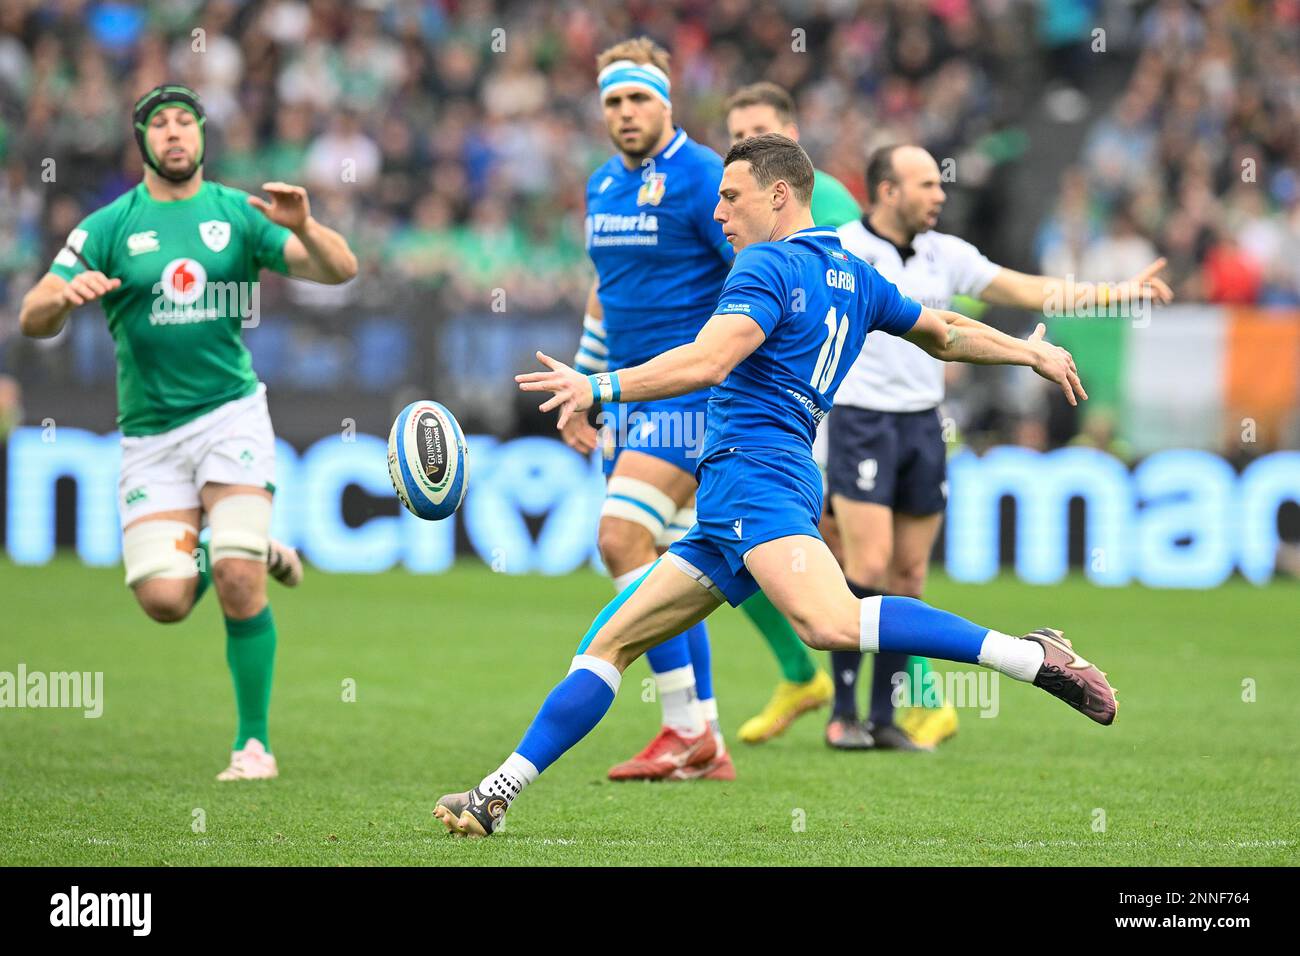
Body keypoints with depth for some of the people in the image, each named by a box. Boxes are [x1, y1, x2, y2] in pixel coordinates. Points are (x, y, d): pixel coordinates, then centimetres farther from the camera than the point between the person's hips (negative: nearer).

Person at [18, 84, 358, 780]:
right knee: (163, 600, -11)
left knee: (238, 582, -16)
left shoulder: (238, 213, 4)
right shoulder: (108, 227, 3)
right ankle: (248, 553, 23)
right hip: (150, 431, 1)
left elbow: (339, 271, -3)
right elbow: (33, 319, -4)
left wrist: (302, 227, -24)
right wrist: (67, 295, -27)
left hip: (231, 412, -1)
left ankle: (254, 742, -1)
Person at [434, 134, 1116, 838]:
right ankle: (500, 793, 9)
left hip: (753, 470, -11)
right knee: (612, 640, 10)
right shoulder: (854, 277, 23)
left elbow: (705, 364, -18)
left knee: (831, 623, -34)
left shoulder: (767, 265, -4)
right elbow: (945, 334, 32)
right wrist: (1034, 352, 48)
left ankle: (1035, 657, -33)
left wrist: (600, 388, -23)